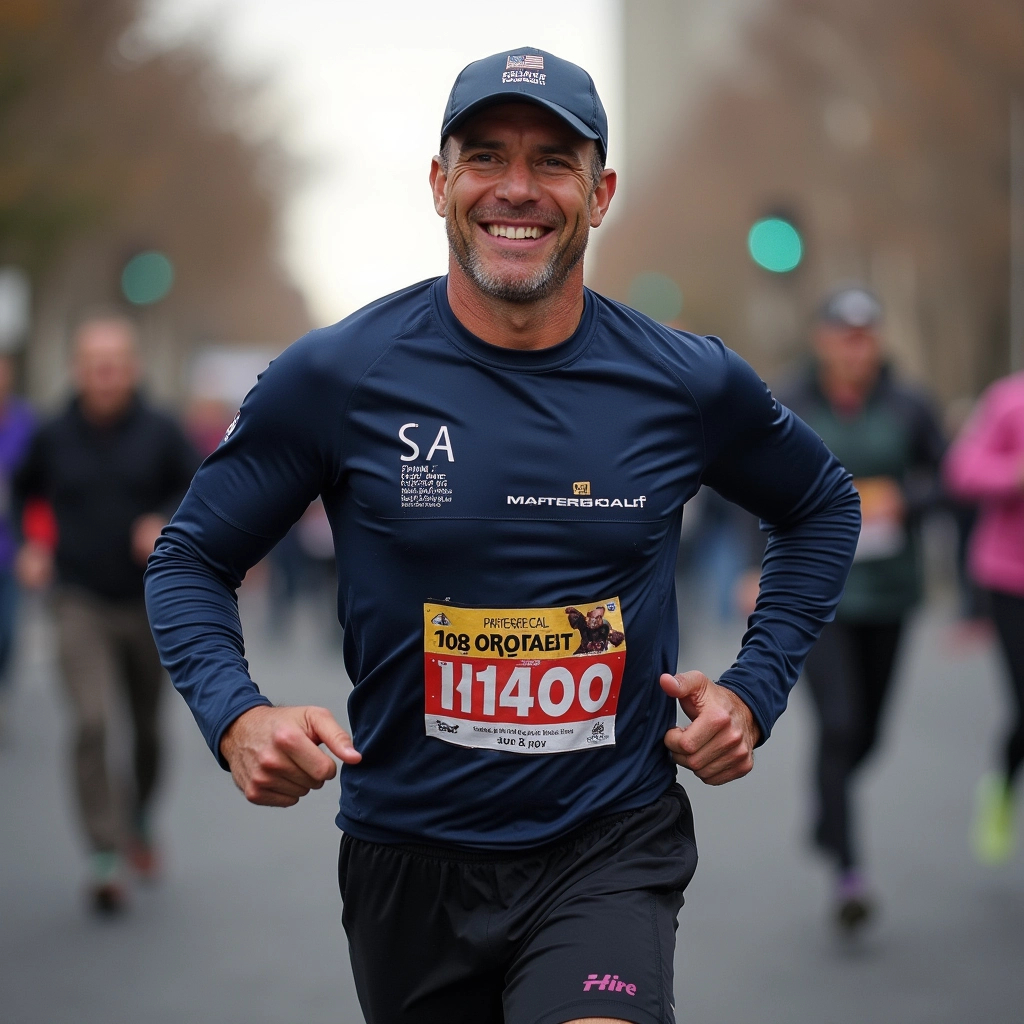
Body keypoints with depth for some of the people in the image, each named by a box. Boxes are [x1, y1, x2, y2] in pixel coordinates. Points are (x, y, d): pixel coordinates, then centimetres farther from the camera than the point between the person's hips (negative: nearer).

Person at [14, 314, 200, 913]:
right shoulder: (54, 438, -1)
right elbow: (26, 497, 15)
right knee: (92, 724, -17)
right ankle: (105, 857, -12)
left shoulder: (160, 433, -4)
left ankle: (141, 819, 43)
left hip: (149, 604, 1)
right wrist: (32, 549, 1)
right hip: (81, 604, -1)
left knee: (149, 729, 14)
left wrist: (167, 523, -22)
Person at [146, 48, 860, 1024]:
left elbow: (824, 507, 18)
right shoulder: (336, 376, -6)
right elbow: (189, 558, 4)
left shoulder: (688, 384, -1)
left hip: (609, 848, -1)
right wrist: (236, 716, -14)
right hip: (408, 860, 1)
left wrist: (753, 690, 7)